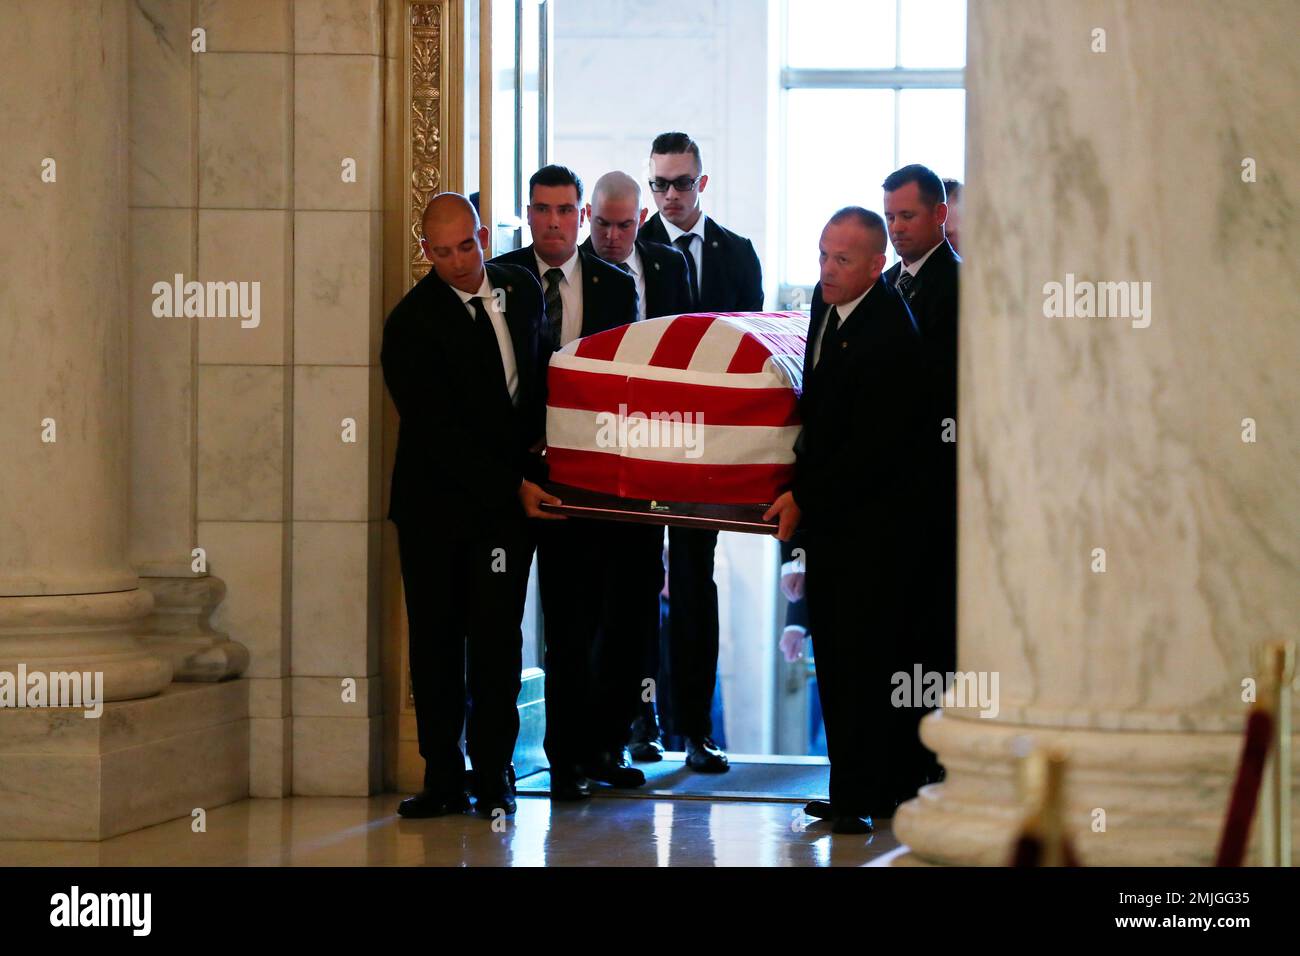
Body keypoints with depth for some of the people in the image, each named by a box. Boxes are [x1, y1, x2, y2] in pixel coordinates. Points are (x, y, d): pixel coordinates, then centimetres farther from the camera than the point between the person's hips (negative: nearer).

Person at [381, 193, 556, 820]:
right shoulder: (413, 323, -11)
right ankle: (442, 777, 9)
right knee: (435, 639, 2)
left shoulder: (521, 289, 6)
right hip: (436, 500, -2)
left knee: (496, 636, -4)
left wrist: (537, 444, 8)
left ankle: (493, 775, 2)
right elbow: (440, 432, -14)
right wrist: (513, 486, -15)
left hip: (508, 493, 3)